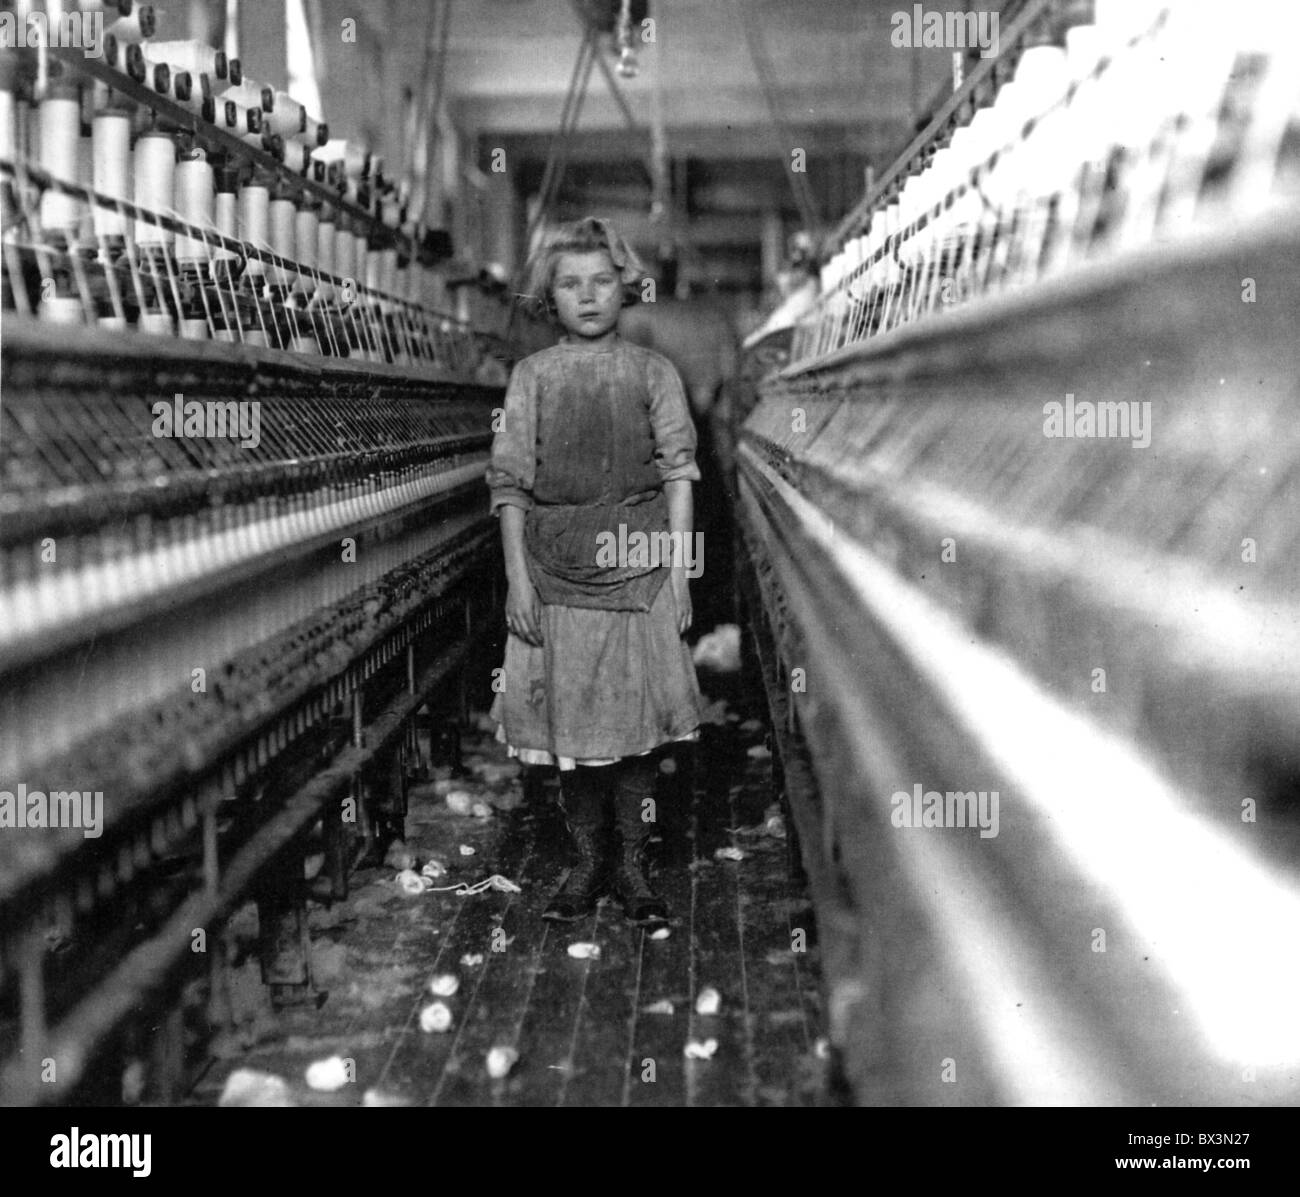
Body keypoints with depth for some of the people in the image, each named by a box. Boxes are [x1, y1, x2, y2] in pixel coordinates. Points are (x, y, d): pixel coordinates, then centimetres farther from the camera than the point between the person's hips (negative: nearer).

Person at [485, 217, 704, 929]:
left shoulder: (652, 372, 4)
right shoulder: (532, 376, 5)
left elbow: (678, 476, 2)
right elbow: (509, 481, 3)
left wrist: (679, 574, -4)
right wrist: (516, 576, -4)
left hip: (638, 562, 0)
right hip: (557, 568, 1)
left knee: (638, 716, 2)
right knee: (568, 718, 4)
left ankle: (631, 865, 14)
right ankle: (588, 863, 18)